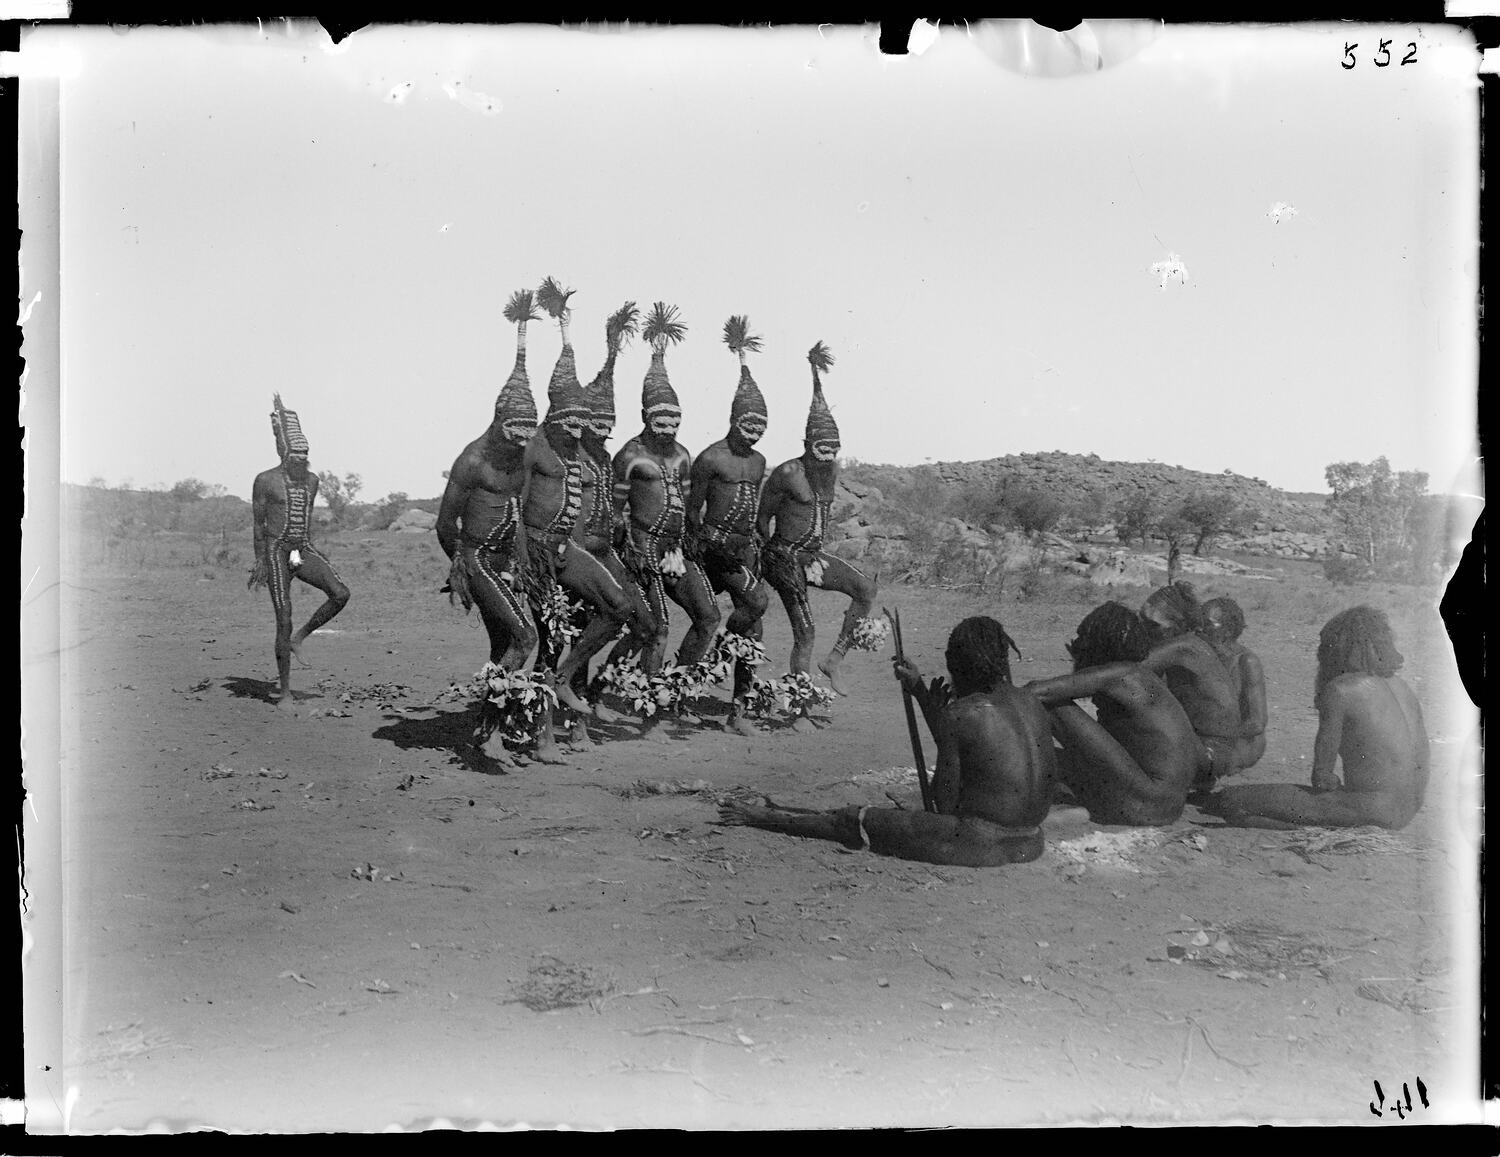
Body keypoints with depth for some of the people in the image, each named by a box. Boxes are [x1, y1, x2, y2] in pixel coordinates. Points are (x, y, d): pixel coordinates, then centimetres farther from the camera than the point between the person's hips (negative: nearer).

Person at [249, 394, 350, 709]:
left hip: (304, 550, 5)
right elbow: (258, 524, 1)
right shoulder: (265, 480, -4)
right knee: (284, 621, -7)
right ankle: (285, 692, 3)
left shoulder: (312, 480, 11)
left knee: (341, 594, -20)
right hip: (277, 553, -5)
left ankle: (300, 637, 3)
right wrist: (259, 562, 1)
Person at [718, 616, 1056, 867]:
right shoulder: (1028, 701, 8)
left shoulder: (959, 714, -16)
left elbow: (946, 801, -10)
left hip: (978, 841, -9)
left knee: (856, 822, 7)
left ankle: (765, 818, 24)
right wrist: (919, 690, 27)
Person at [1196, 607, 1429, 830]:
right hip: (1405, 813, 9)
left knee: (1232, 800, -10)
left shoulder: (1340, 689, -11)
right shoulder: (1400, 687, 13)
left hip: (1367, 811, -9)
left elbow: (1322, 776, -7)